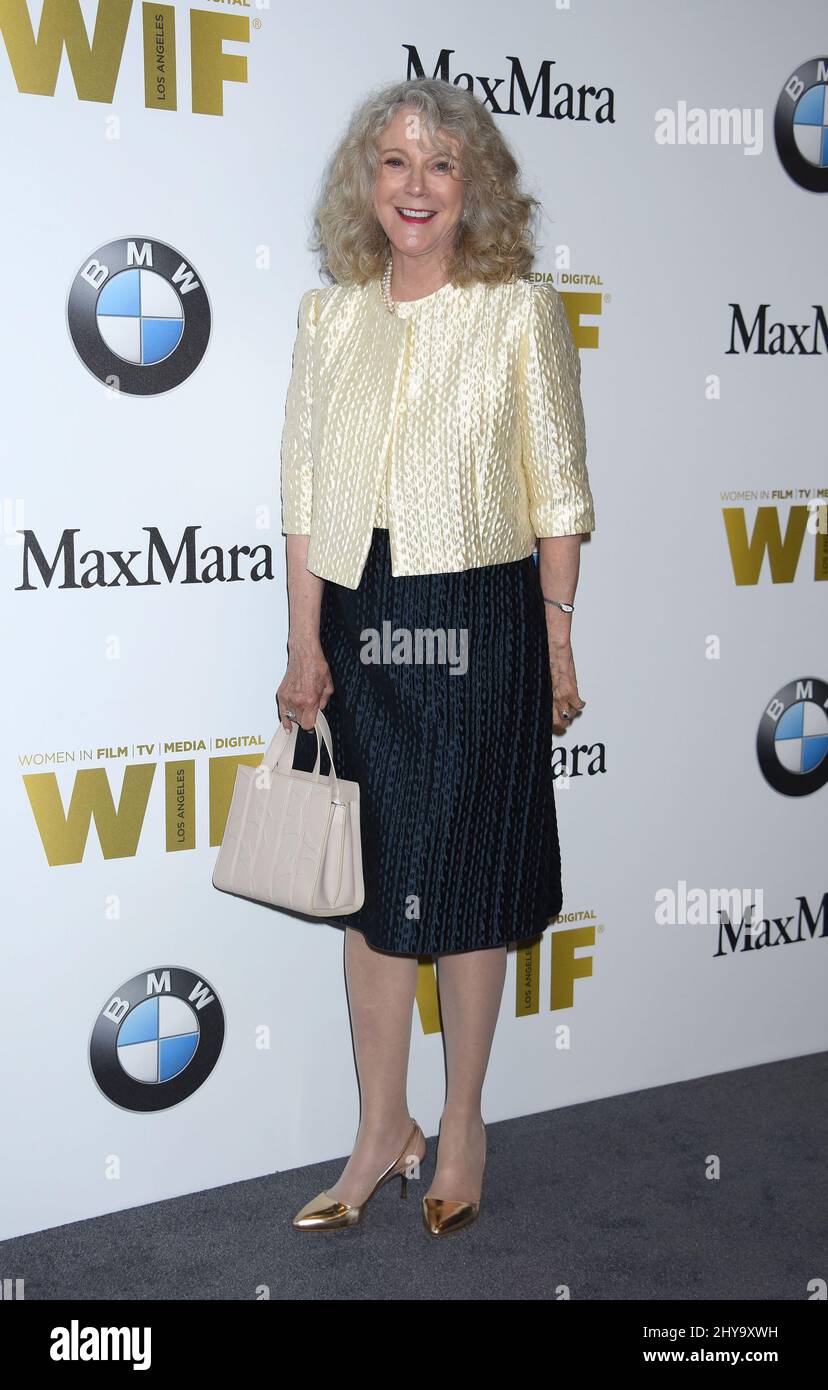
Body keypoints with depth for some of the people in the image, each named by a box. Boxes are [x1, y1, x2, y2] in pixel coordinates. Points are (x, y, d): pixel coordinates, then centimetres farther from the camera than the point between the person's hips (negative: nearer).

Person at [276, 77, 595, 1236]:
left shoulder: (522, 312, -1)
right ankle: (382, 1131, 27)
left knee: (463, 886, 6)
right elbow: (305, 493, 6)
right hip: (357, 628, 4)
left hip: (479, 627, -3)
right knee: (369, 887, 11)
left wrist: (557, 642, -3)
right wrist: (306, 645, 1)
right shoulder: (330, 315, 7)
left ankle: (462, 1127, 26)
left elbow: (557, 494, -1)